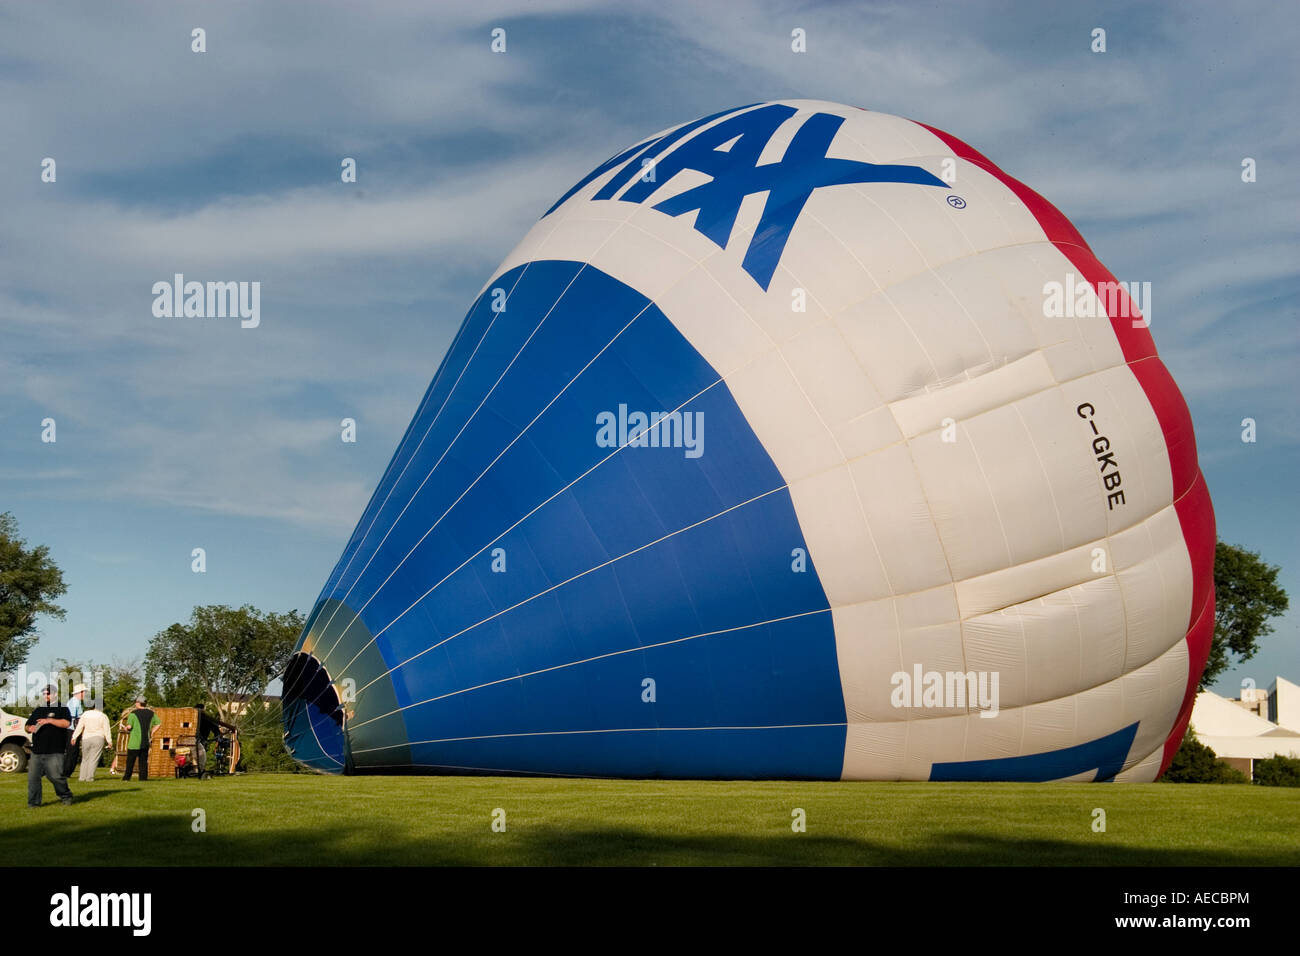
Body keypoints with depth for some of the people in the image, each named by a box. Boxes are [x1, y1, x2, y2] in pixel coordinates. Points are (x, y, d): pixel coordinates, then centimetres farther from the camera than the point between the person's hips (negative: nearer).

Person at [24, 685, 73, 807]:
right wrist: (30, 728, 0)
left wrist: (49, 720, -20)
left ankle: (66, 797, 12)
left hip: (54, 752, -5)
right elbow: (27, 726, 24)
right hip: (36, 751, 5)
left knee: (56, 776, -8)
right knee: (33, 777, 0)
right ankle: (33, 803, 8)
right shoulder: (37, 710, 21)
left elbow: (66, 723, -12)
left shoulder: (62, 708, 4)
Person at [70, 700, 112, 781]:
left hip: (86, 739, 2)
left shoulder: (85, 715, 6)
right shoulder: (103, 716, 3)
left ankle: (82, 777, 8)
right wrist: (109, 741, -1)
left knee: (85, 758, 12)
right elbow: (107, 730, -1)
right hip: (99, 739, -2)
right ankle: (89, 777, -6)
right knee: (94, 759, -1)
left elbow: (79, 727, -2)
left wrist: (74, 737, -3)